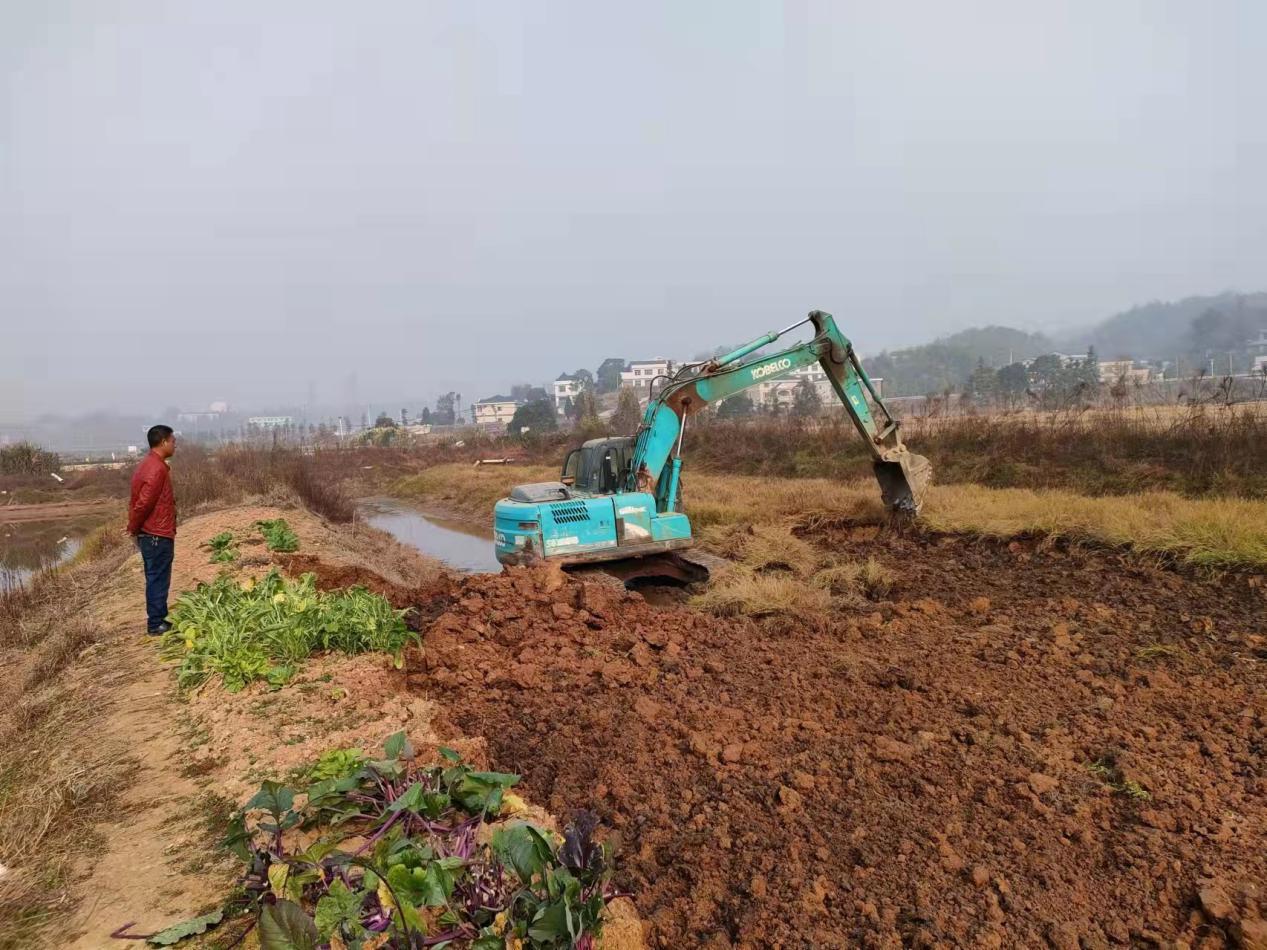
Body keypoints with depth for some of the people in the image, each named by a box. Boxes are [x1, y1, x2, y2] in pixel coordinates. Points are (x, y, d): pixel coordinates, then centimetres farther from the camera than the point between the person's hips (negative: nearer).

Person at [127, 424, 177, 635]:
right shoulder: (156, 469, -20)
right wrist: (133, 528, -9)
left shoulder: (149, 464, 12)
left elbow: (139, 500, 15)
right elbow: (144, 503, -23)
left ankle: (157, 620, 23)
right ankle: (156, 624, 6)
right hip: (158, 535, -10)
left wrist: (134, 527, 15)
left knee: (156, 579, 16)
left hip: (150, 534, 10)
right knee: (158, 580, -1)